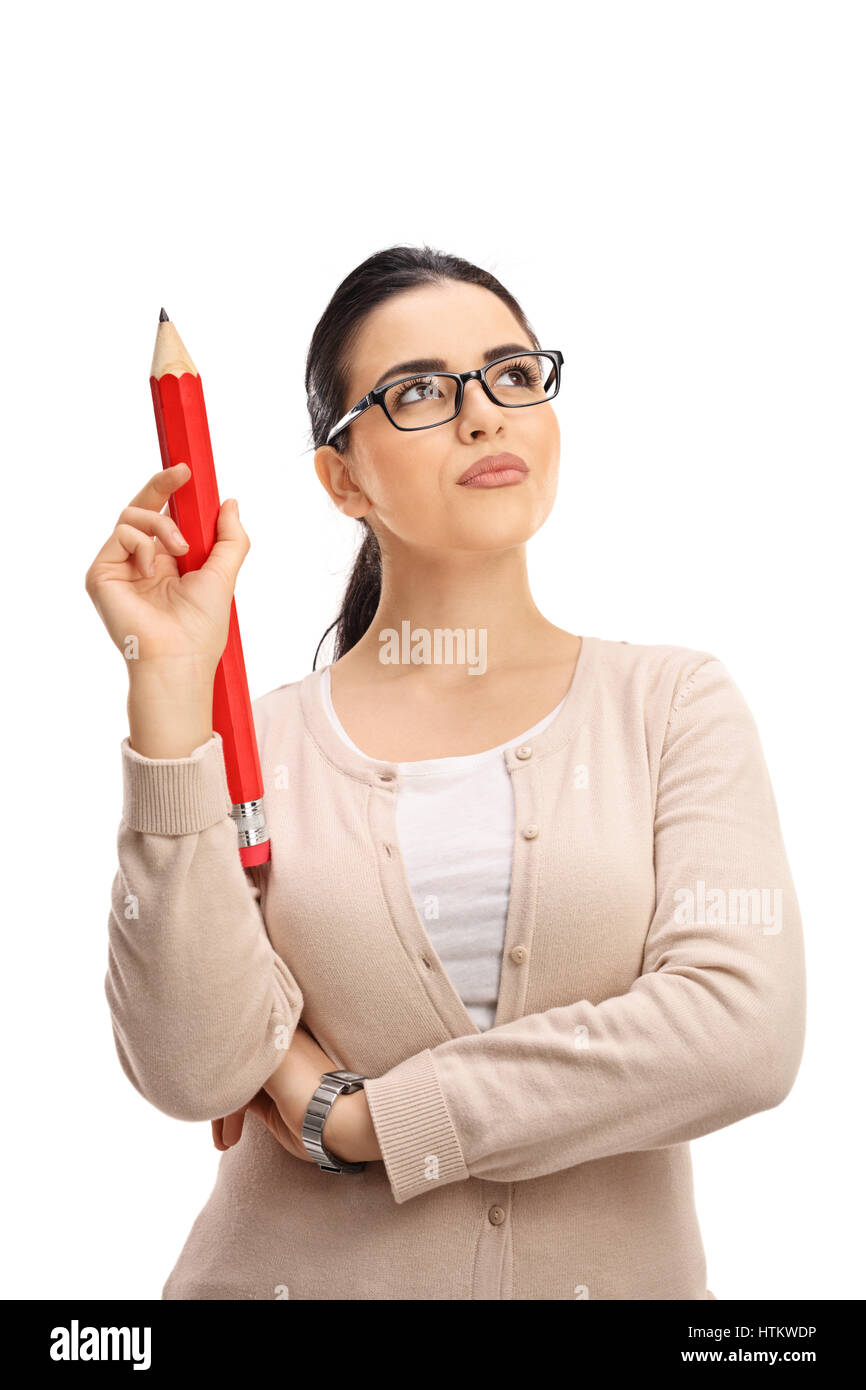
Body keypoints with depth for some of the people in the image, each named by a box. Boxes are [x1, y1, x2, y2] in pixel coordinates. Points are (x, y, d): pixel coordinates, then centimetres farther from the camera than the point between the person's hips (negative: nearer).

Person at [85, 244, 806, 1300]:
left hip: (610, 1267, 1)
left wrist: (360, 1117, -14)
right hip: (299, 1272, 0)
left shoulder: (672, 700, -4)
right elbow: (193, 1070, -16)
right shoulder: (255, 738, -4)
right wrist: (169, 687, -19)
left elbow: (743, 1028, -16)